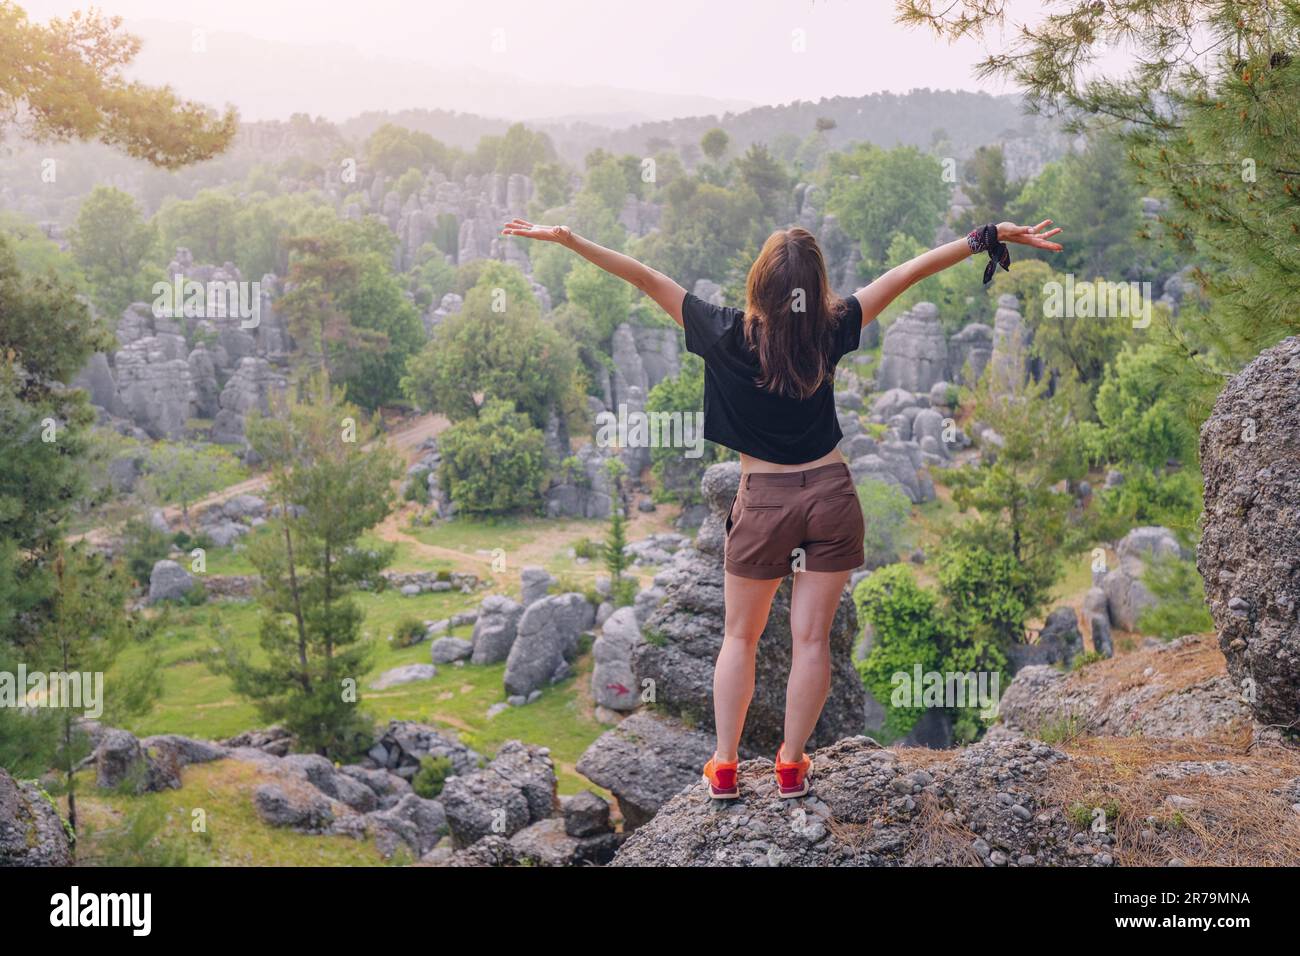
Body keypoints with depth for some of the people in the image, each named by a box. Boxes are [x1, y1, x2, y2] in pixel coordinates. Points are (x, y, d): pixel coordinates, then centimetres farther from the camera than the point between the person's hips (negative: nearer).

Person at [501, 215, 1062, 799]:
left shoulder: (729, 335, -13)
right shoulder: (828, 333, -8)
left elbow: (644, 278, -13)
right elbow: (908, 272, -3)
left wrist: (566, 239, -11)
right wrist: (988, 237, 3)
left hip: (763, 503, -1)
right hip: (830, 495, 1)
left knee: (740, 637, 15)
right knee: (812, 639, 9)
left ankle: (724, 767, 19)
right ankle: (791, 765, 18)